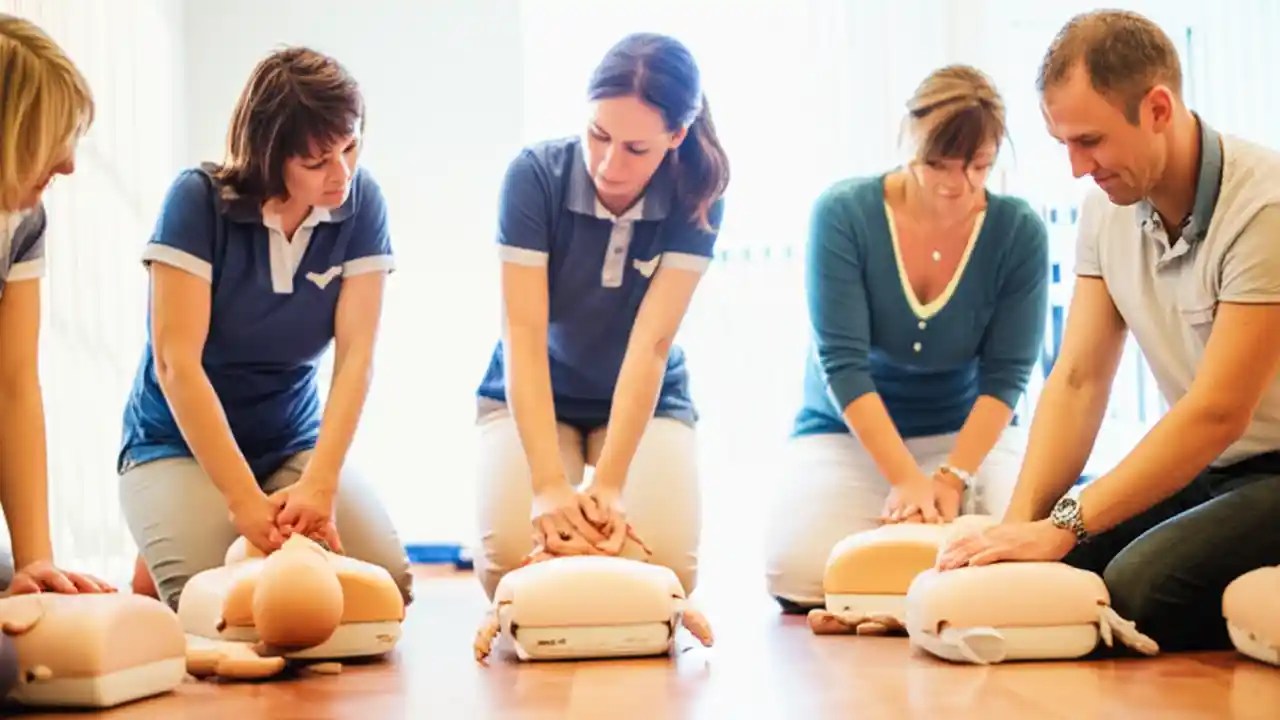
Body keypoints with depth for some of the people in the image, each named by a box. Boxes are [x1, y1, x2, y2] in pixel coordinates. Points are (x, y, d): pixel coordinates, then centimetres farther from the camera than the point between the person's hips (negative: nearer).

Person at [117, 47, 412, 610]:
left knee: (387, 582, -18)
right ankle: (150, 572, 9)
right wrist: (245, 499, -30)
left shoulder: (361, 203, -9)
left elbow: (356, 356, -14)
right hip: (179, 443, -3)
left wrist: (319, 483, -28)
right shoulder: (199, 200, -17)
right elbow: (176, 361, -22)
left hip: (295, 443, 3)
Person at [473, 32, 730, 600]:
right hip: (531, 398, 0)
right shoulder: (535, 174, -22)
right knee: (509, 559, -25)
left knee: (669, 566, -23)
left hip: (647, 401, 1)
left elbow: (651, 343, -25)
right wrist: (550, 486, -37)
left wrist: (609, 485, -35)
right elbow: (523, 337, -27)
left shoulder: (696, 196, -18)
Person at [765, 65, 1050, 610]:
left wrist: (952, 477, -23)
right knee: (798, 572, -25)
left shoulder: (1019, 231, -11)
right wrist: (906, 478, -27)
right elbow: (842, 362, -19)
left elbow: (1005, 374, -10)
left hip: (971, 432, 1)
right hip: (848, 433, -1)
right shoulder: (843, 213, -16)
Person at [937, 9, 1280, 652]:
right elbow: (1078, 382, 1)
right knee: (1040, 572, -13)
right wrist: (1020, 522, -12)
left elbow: (1218, 414, -25)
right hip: (1203, 472, 7)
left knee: (1134, 586, -28)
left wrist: (1063, 526, -26)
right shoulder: (1106, 209, 1)